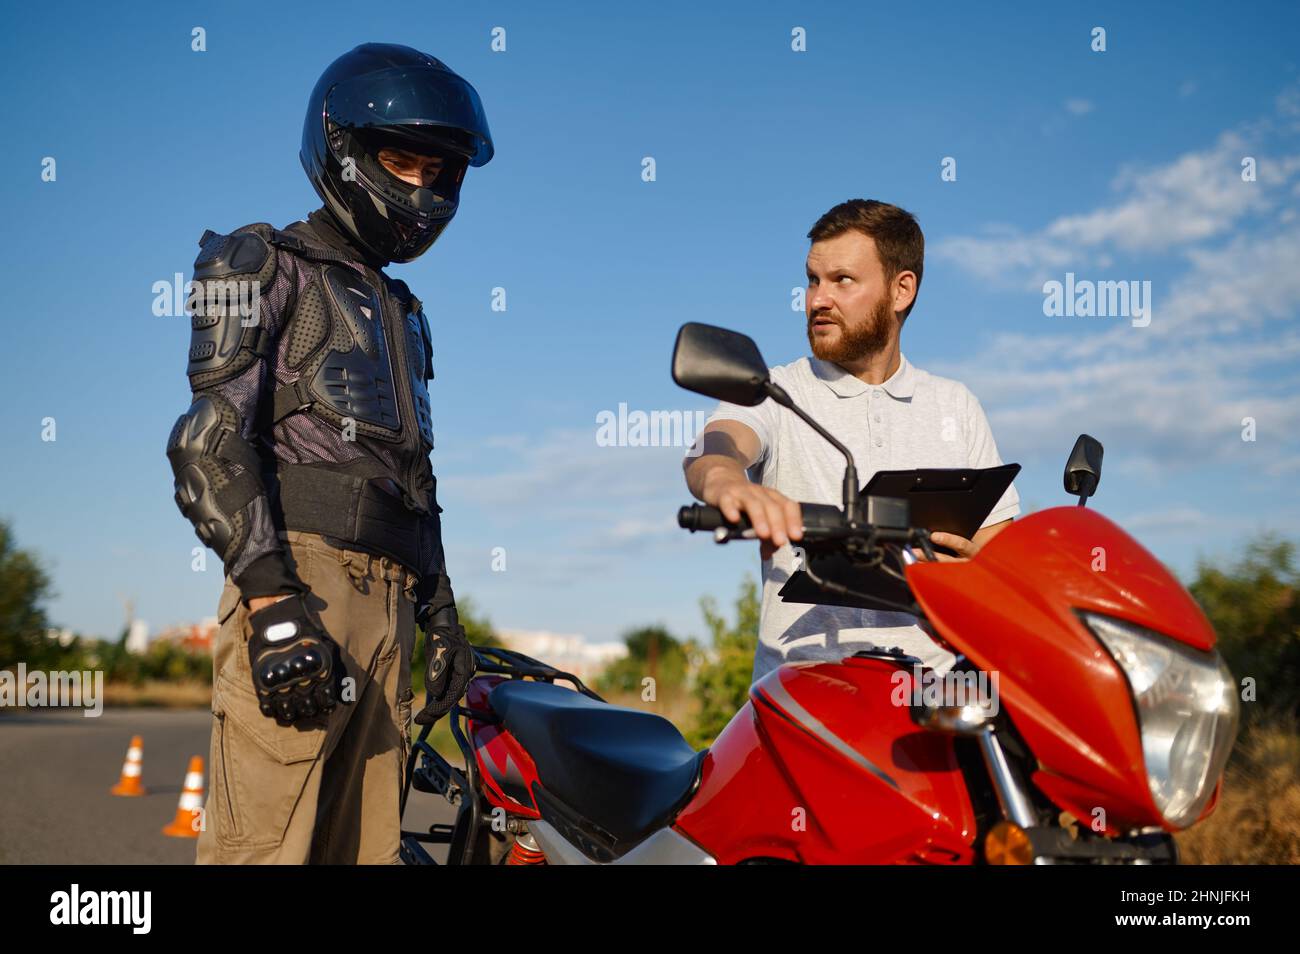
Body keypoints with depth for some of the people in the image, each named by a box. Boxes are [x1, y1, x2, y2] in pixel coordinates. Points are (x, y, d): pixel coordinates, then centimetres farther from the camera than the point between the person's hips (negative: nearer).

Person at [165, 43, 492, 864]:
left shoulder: (400, 312, 29)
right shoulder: (265, 265, 6)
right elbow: (210, 438, -8)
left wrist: (442, 613, 20)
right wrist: (271, 597, -19)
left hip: (388, 603, 7)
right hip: (302, 573, -7)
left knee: (364, 846, 5)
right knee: (265, 844, -14)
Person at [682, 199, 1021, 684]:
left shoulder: (957, 405, 17)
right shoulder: (773, 393, 8)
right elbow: (711, 450, -15)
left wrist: (976, 565, -8)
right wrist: (727, 481, -40)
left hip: (934, 681, 2)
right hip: (802, 680, -2)